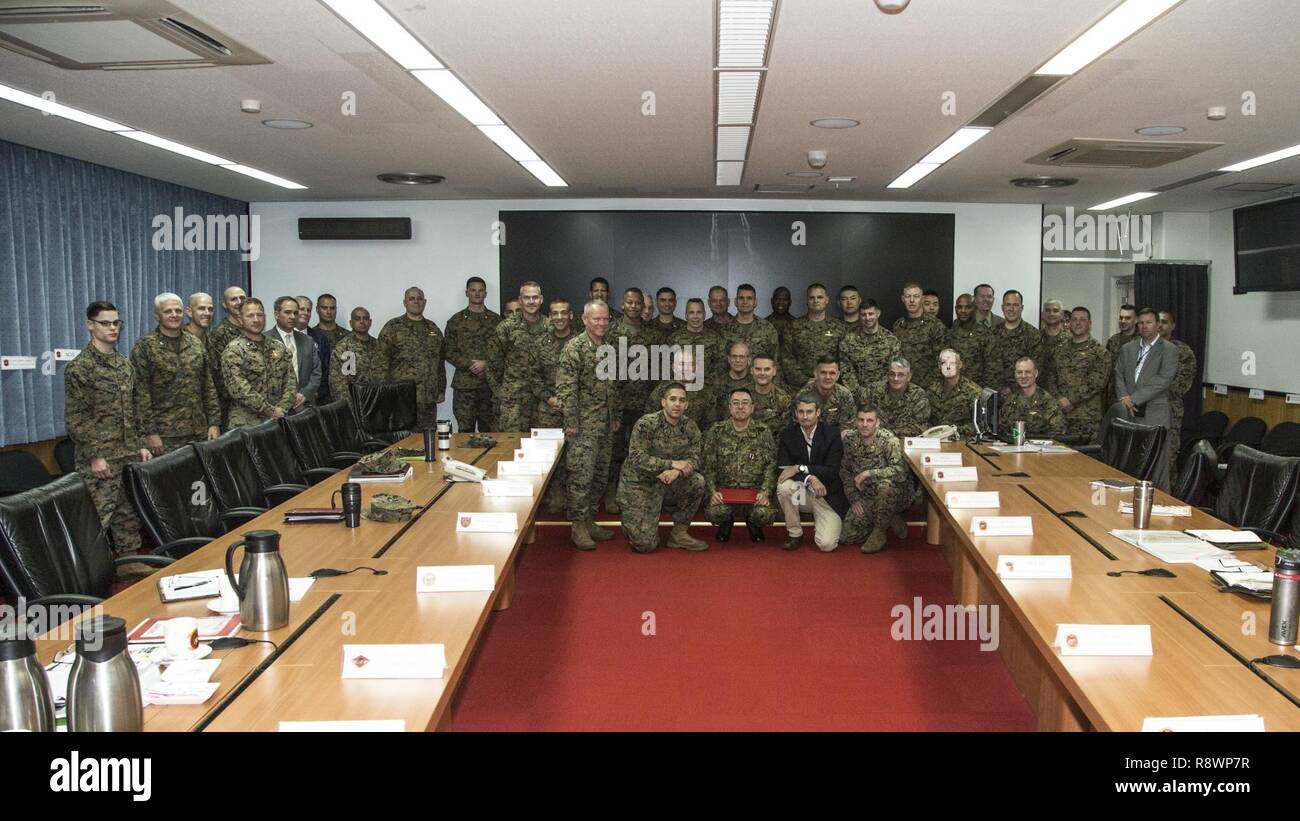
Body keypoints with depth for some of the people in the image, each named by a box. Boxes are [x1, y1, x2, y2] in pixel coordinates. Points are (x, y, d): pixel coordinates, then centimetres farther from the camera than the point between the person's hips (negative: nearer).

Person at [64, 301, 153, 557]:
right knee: (97, 519, -5)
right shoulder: (79, 368, -8)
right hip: (100, 459, -6)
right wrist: (95, 456, -16)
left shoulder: (125, 365, 13)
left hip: (130, 455, 6)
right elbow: (74, 418, -11)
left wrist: (141, 446, 12)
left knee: (130, 516, 11)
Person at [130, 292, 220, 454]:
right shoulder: (144, 346, -3)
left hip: (200, 433, 4)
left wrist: (215, 423, 6)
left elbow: (209, 387, 13)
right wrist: (149, 432, -12)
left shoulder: (196, 343, 12)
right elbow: (140, 394, -8)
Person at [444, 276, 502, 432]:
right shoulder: (456, 320, 7)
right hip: (464, 384, -1)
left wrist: (486, 364, -11)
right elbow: (449, 353, 4)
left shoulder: (496, 320, 9)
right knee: (465, 431, 0)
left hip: (490, 383, 1)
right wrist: (471, 364, -9)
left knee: (490, 431, 4)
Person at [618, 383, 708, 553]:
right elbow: (636, 458, -24)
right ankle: (631, 521, 23)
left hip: (667, 480, 5)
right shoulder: (646, 423, -18)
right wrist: (672, 464, -28)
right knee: (645, 544, -14)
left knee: (697, 481, -23)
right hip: (639, 482, -5)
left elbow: (694, 458, -7)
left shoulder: (690, 427, -4)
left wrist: (677, 471, -30)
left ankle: (679, 533, -4)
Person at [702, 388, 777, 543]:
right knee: (714, 513, -31)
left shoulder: (763, 432, 2)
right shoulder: (716, 432, 3)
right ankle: (726, 523, 11)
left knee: (765, 515, -30)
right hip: (724, 489, 0)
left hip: (755, 491, 0)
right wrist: (712, 492, -13)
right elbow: (708, 467, 2)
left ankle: (753, 525, 12)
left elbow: (771, 466, -2)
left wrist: (766, 492, -16)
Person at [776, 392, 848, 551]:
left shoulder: (832, 433, -9)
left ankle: (819, 524, 19)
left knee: (826, 545, -19)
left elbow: (832, 471, -16)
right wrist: (810, 478, -29)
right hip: (801, 492, 2)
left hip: (827, 496, -2)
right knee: (784, 486, -32)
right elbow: (782, 469, -12)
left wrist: (799, 468, -26)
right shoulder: (787, 434, -4)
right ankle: (794, 533, -10)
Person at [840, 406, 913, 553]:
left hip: (895, 494, -5)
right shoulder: (849, 438, -6)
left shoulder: (889, 440, -21)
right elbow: (845, 471, 5)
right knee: (847, 536, -8)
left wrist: (869, 473, -35)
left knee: (885, 485, -40)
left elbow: (900, 472, -34)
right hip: (866, 496, 5)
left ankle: (879, 532, -16)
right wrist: (854, 498, -4)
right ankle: (890, 519, 13)